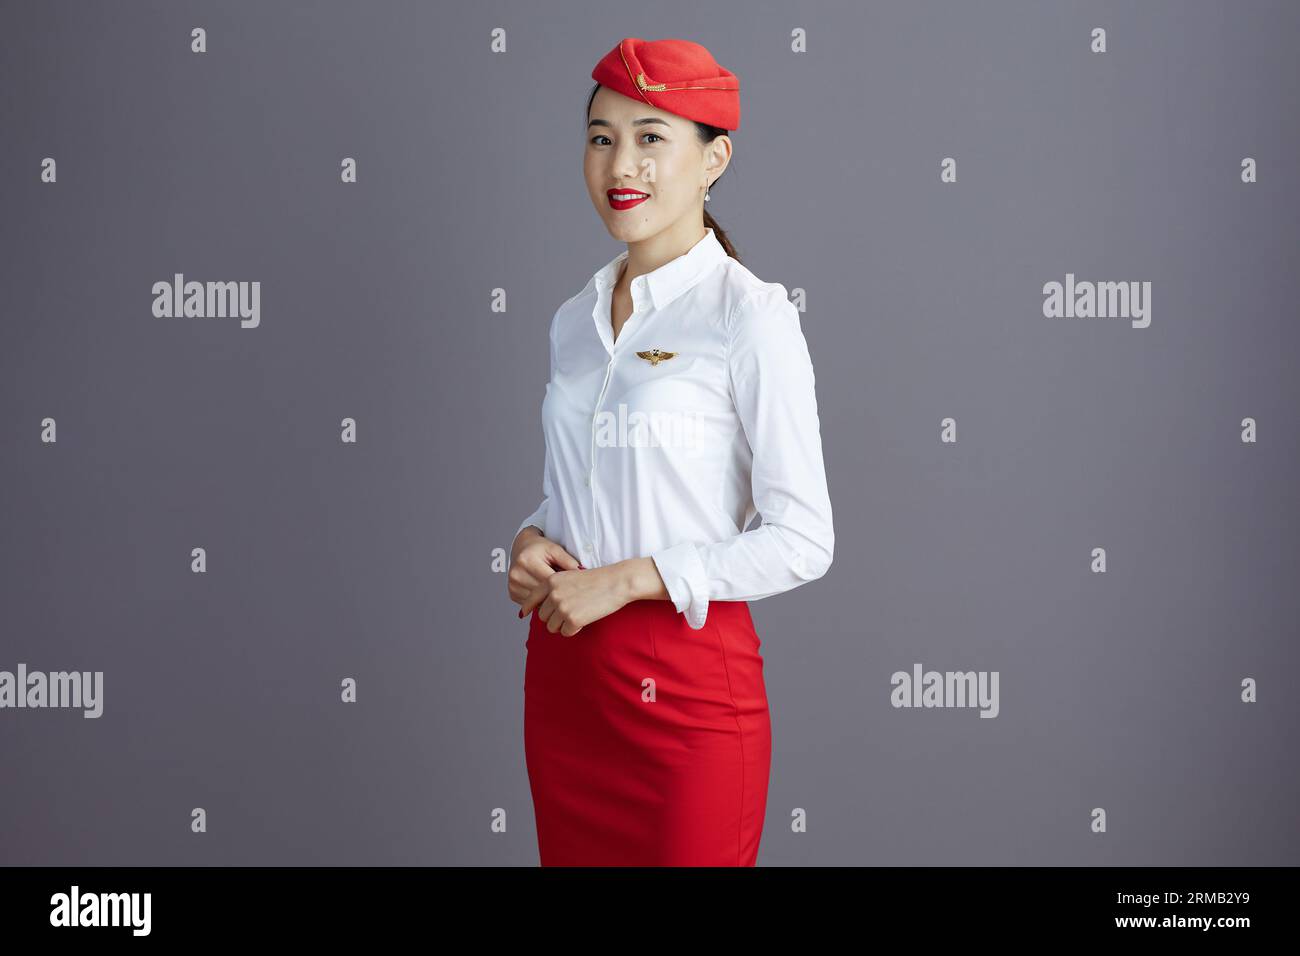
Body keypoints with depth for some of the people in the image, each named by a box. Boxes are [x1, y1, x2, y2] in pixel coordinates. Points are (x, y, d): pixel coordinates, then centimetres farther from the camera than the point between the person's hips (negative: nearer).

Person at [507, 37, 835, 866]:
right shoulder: (576, 320, 10)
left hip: (687, 683, -6)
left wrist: (626, 580, -16)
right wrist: (532, 540, -1)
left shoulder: (750, 316, -11)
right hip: (561, 676, 6)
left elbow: (802, 540, -14)